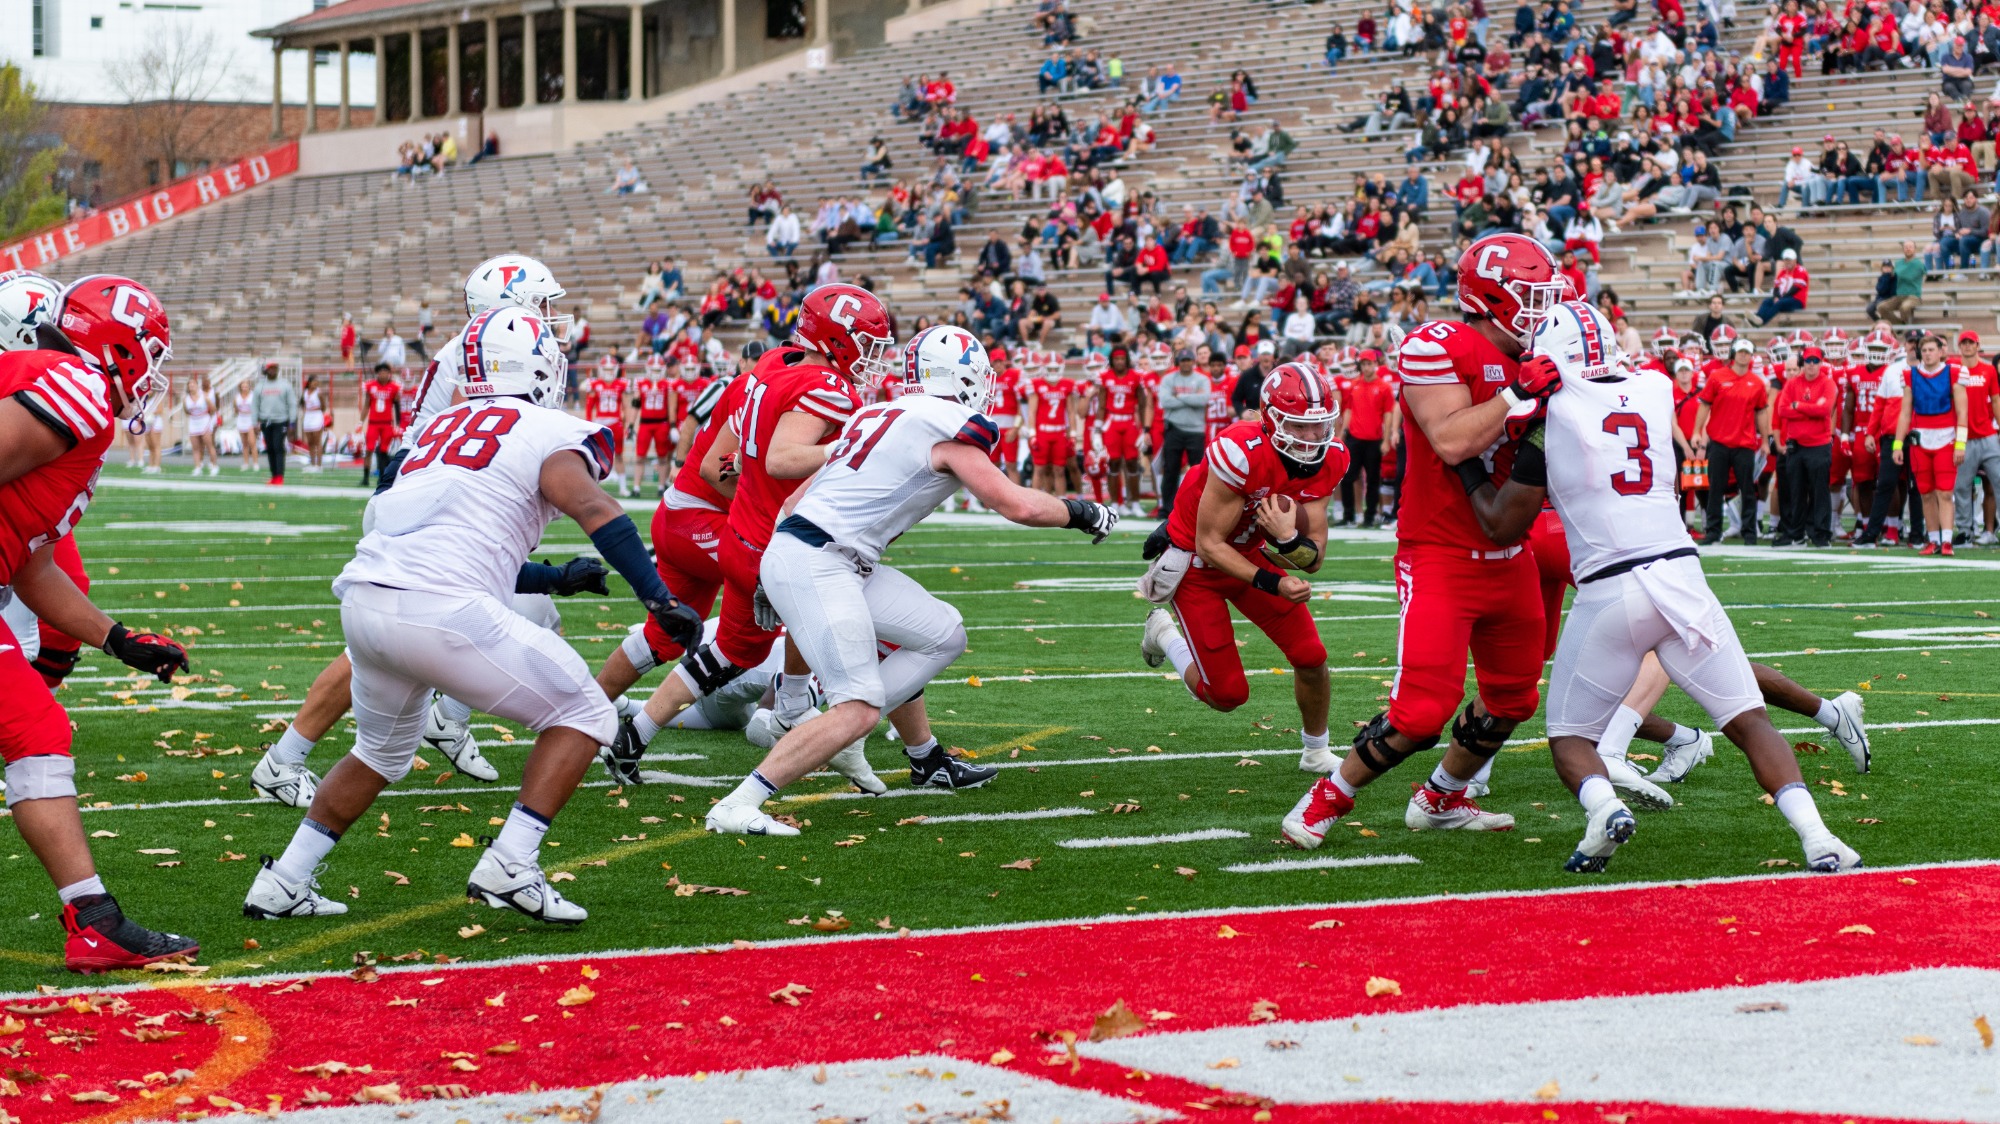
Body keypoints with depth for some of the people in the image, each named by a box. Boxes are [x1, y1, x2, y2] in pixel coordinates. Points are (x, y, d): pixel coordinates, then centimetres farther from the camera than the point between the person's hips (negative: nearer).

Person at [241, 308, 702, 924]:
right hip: (439, 611, -7)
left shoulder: (444, 427, 26)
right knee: (585, 715, 7)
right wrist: (661, 599, -15)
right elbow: (594, 510, -13)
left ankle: (283, 883, 28)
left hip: (364, 599, 7)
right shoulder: (549, 433, 5)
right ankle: (509, 866, -3)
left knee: (382, 751, 31)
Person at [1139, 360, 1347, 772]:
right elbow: (1209, 545, -26)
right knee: (1227, 695, -3)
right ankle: (1165, 631, 26)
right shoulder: (1242, 453, -35)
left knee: (1311, 659, -1)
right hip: (1196, 563, -6)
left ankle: (1316, 751, 26)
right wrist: (1273, 584, -30)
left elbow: (1313, 560, -13)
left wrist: (1287, 539, -35)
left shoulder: (1327, 461, -16)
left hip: (1253, 553, 6)